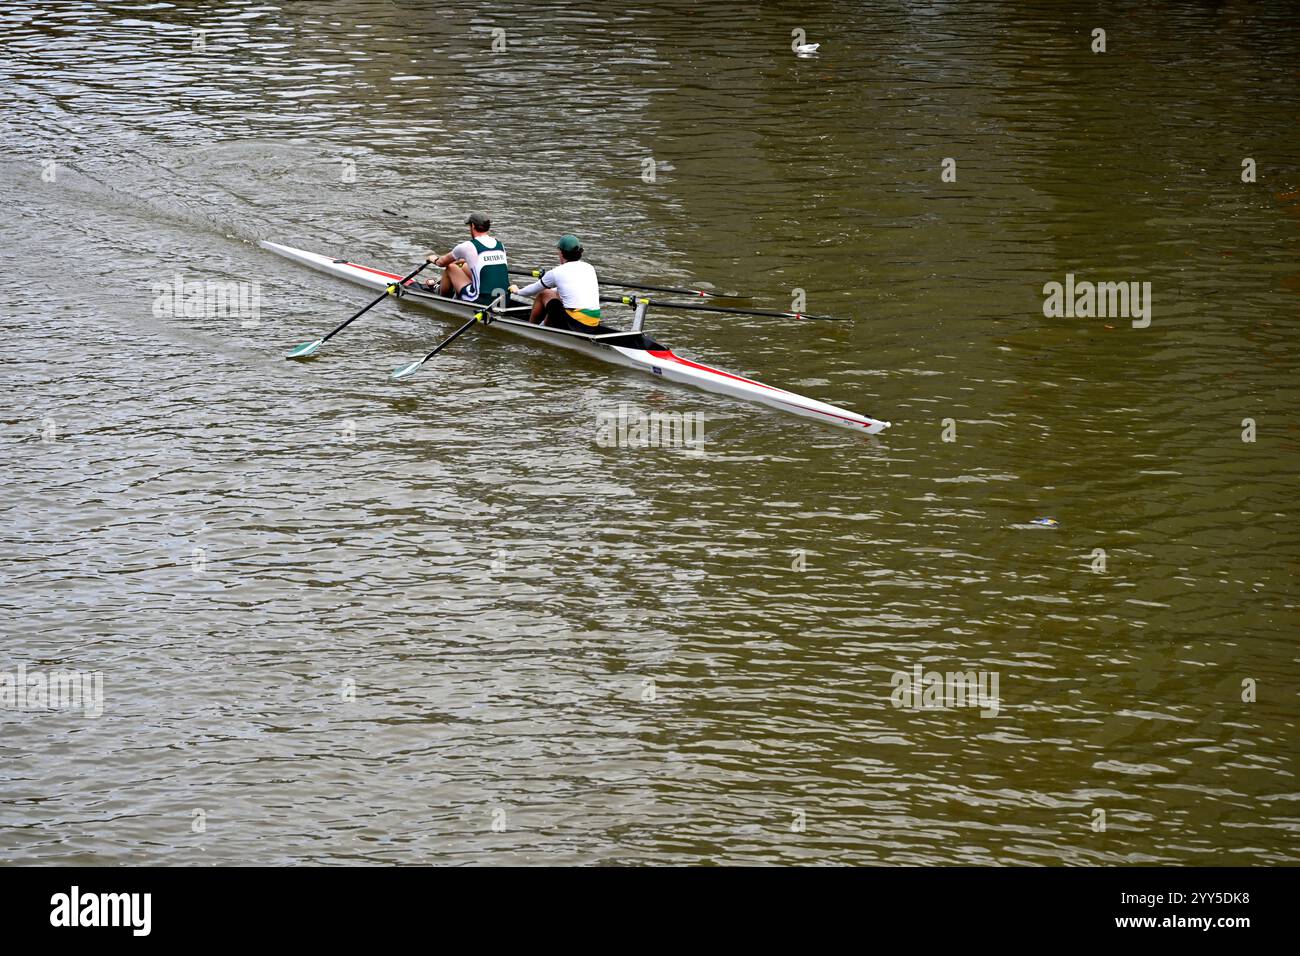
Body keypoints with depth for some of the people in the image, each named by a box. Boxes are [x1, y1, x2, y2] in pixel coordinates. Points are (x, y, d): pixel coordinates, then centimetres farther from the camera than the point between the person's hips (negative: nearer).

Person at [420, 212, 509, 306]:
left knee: (450, 267, 13)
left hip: (481, 301, -6)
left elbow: (442, 263, 10)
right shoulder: (499, 244, 8)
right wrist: (460, 261, 47)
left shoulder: (467, 246, -9)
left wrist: (435, 260, 34)